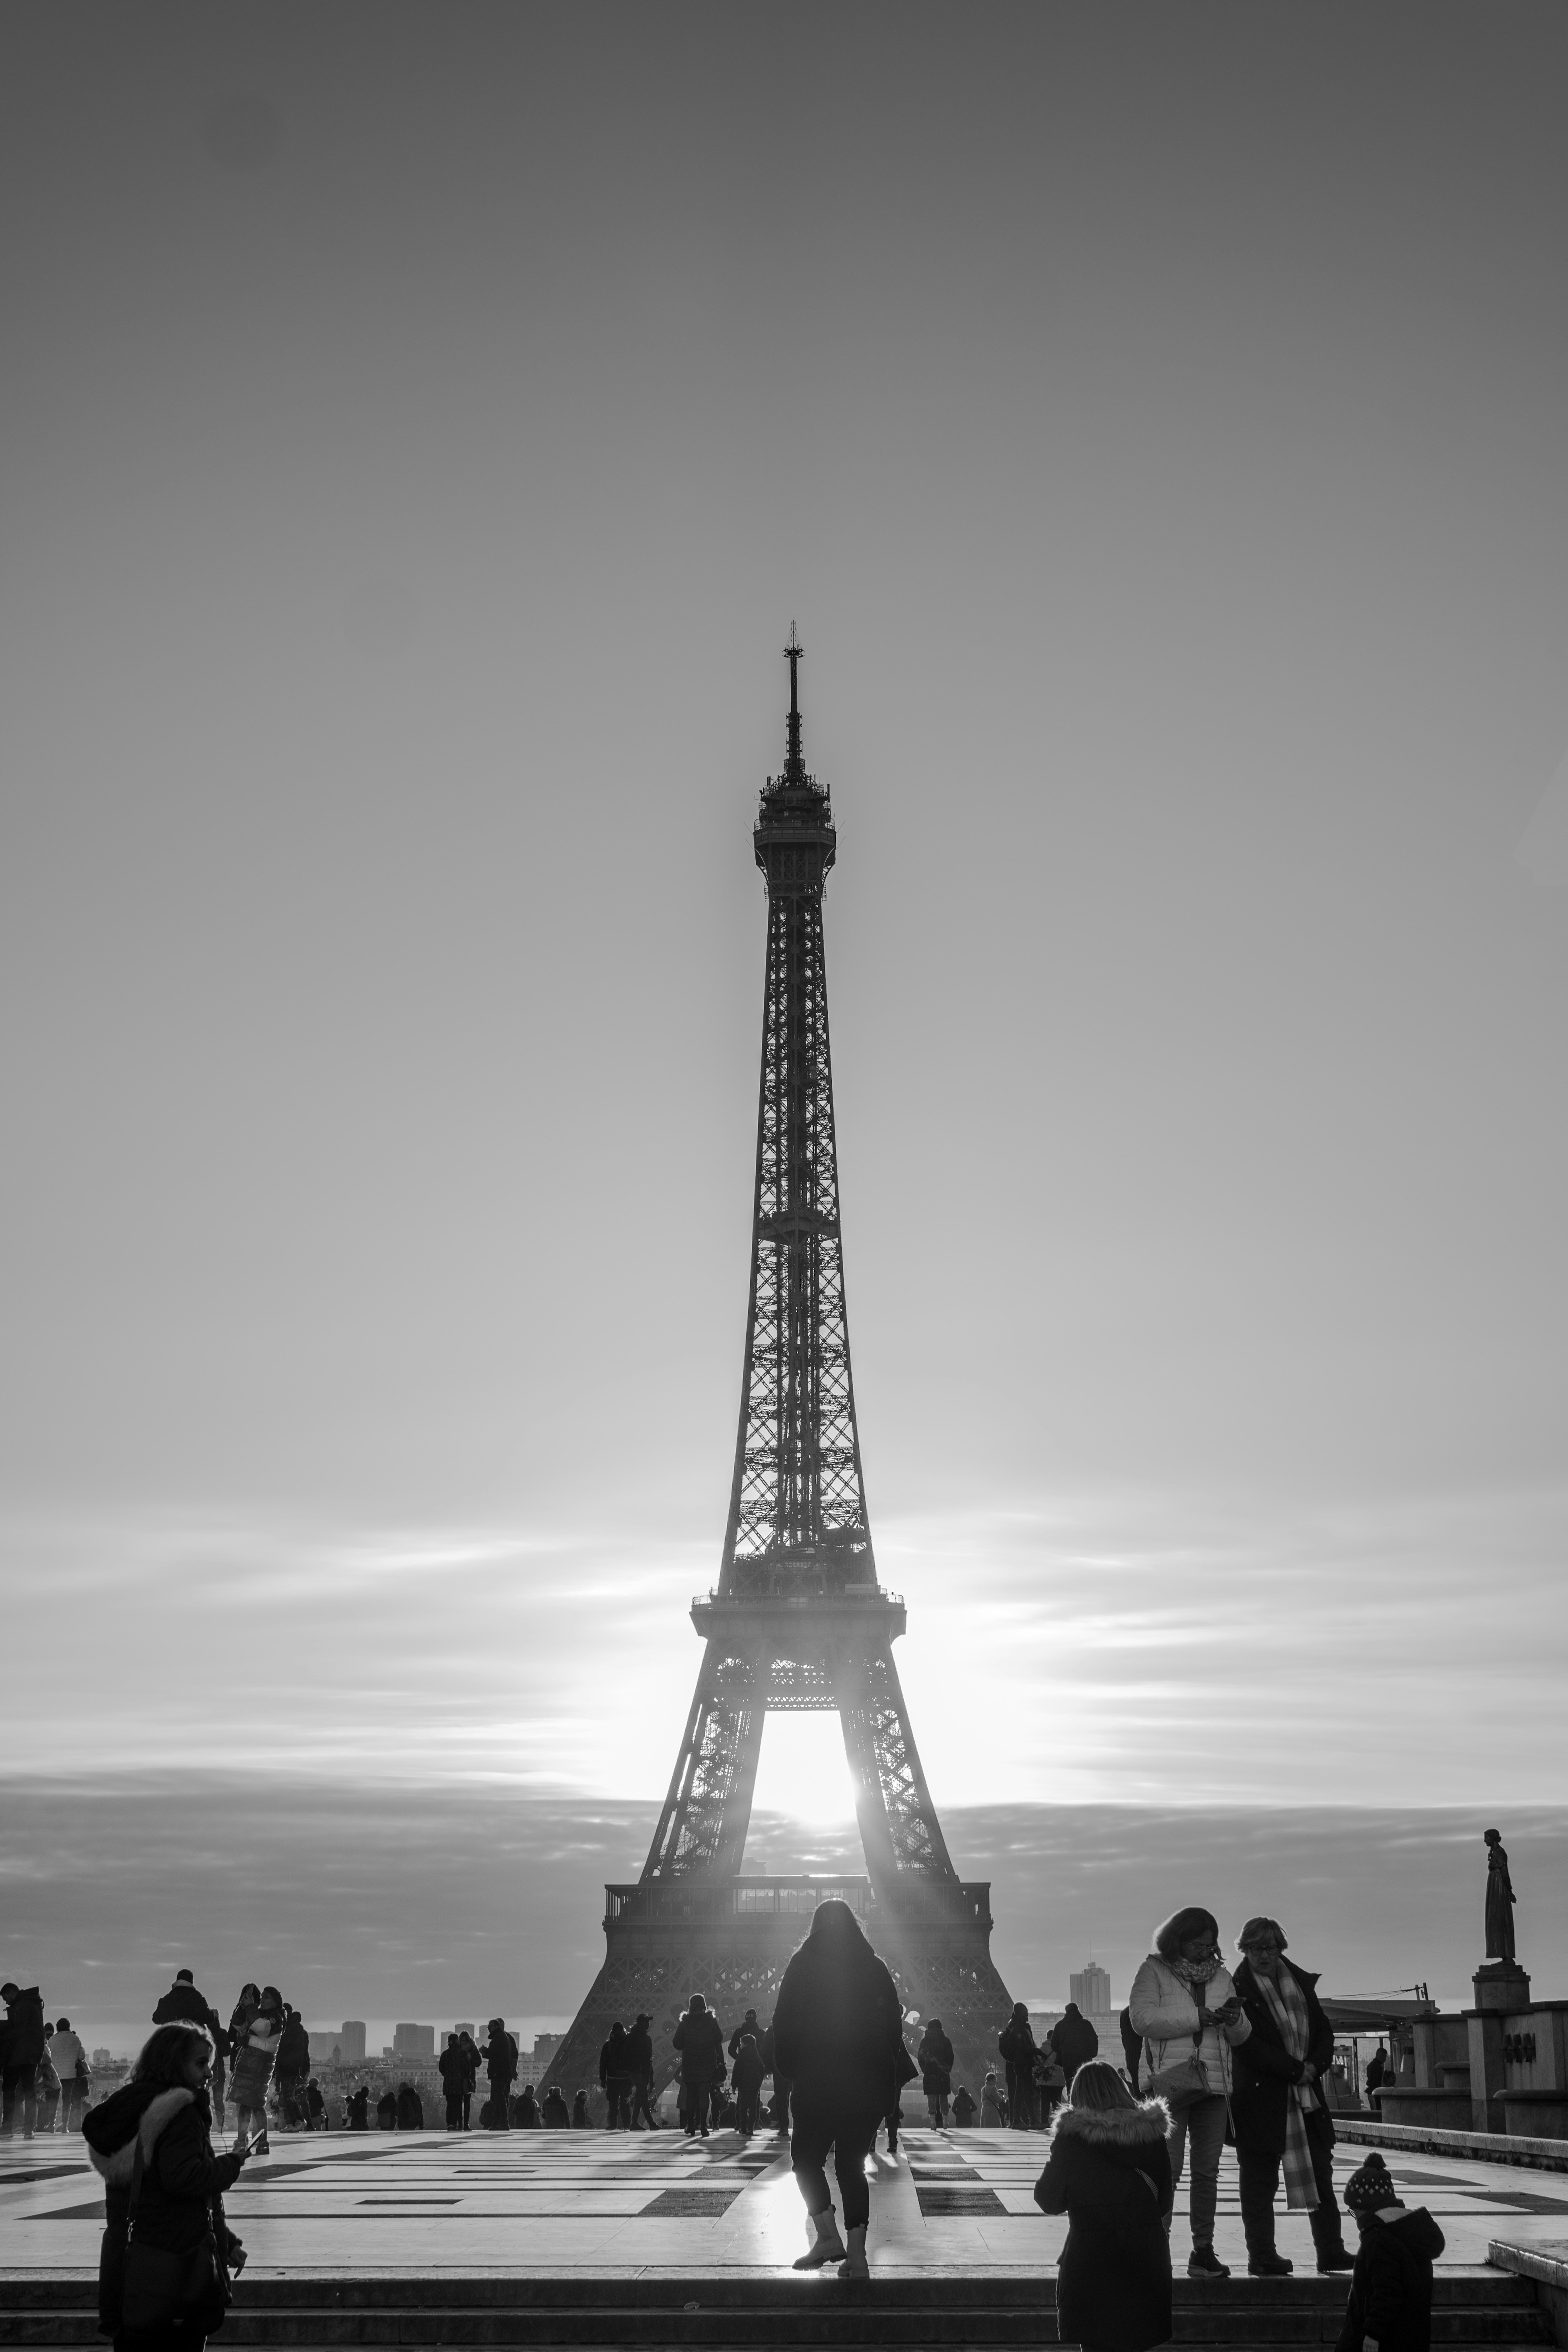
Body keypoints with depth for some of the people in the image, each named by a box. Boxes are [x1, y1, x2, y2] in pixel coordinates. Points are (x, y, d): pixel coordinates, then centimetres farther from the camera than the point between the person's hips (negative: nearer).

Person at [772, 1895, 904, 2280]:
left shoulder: (803, 1964, -1)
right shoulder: (872, 1966, 5)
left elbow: (783, 2022, -3)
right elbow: (895, 2019, 4)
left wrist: (790, 2069, 6)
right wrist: (885, 2069, 10)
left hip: (817, 2078, -3)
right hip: (869, 2080, 3)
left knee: (806, 2156, 12)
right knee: (852, 2162, 8)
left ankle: (828, 2236, 0)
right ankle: (856, 2255, 1)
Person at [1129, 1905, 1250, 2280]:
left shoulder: (1221, 1976, 16)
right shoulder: (1154, 1972, 1)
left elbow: (1240, 2037, 18)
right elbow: (1142, 2020, -13)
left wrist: (1235, 2021, -7)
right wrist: (1197, 2018, -16)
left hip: (1214, 2084, 5)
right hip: (1170, 2082, -5)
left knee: (1208, 2171, 7)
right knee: (1167, 2169, -8)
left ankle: (1203, 2250, 13)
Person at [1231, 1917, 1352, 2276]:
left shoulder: (1301, 1982, 11)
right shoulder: (1238, 1990, -6)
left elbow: (1324, 2031, 12)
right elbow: (1248, 2045, -13)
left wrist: (1314, 2065, -7)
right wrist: (1295, 2070, -15)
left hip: (1306, 2094, 6)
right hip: (1260, 2096, -5)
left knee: (1320, 2173, 8)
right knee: (1259, 2179, -1)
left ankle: (1331, 2250, 14)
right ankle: (1261, 2256, 5)